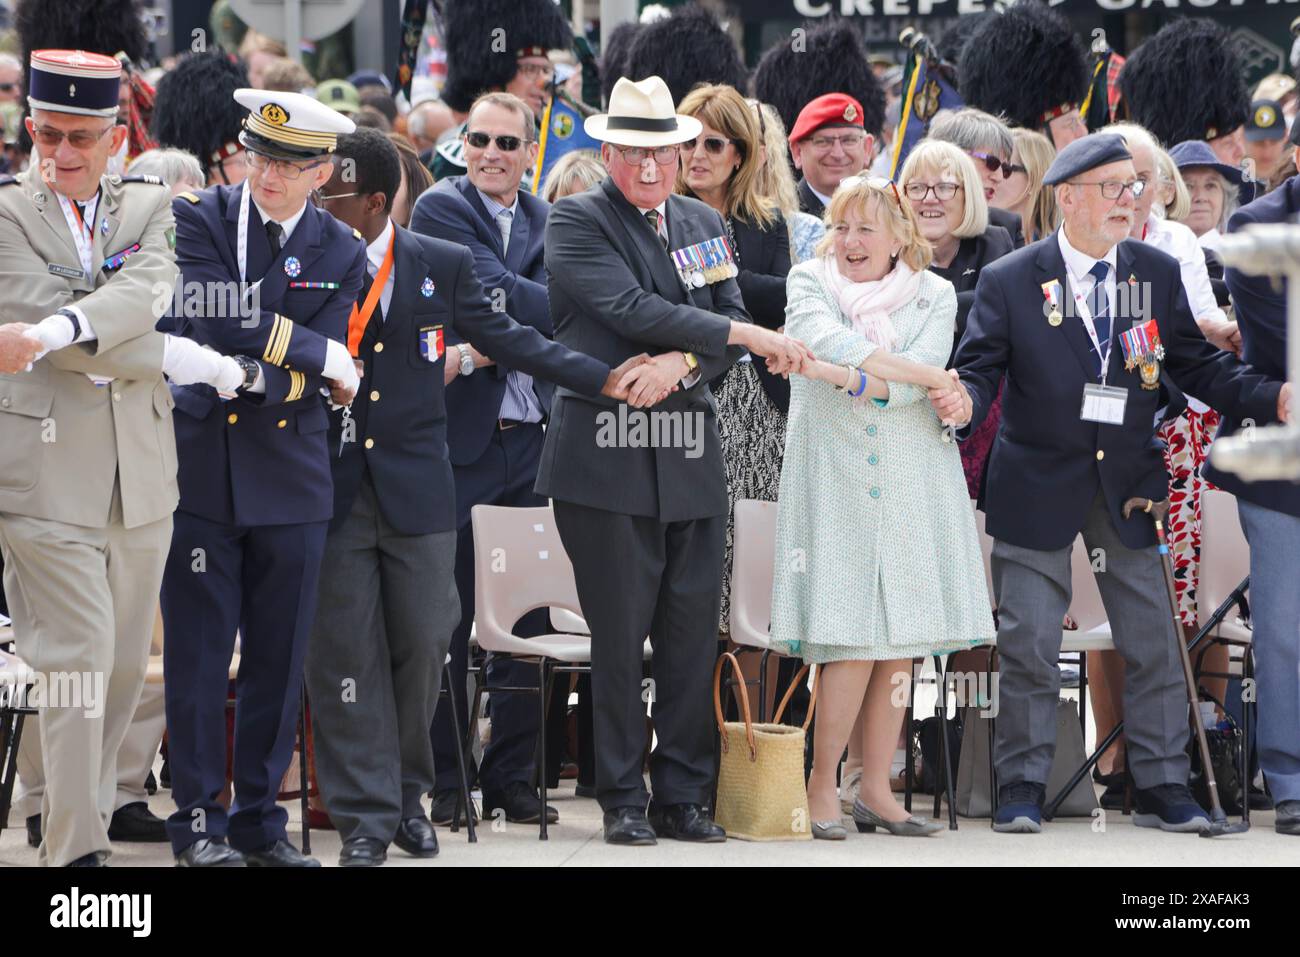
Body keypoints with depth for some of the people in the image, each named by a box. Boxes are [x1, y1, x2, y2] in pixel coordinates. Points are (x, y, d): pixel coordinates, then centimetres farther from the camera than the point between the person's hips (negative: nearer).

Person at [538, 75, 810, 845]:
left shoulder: (705, 225, 17)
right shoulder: (577, 221, -2)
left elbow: (729, 322, 9)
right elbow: (632, 309, -15)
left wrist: (683, 363, -12)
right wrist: (748, 337, -15)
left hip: (691, 459, 5)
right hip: (607, 457, -5)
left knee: (693, 637, 3)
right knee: (619, 637, -2)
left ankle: (684, 797, 10)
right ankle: (624, 801, 5)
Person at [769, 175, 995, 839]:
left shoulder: (934, 297, 7)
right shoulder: (810, 281, 5)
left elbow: (913, 387, -7)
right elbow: (821, 338, -15)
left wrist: (852, 377, -22)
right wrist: (922, 374, -15)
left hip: (912, 486, 2)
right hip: (835, 480, -2)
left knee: (901, 645, 2)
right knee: (854, 643, -10)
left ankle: (875, 789, 11)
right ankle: (821, 785, 0)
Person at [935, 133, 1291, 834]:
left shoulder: (1159, 274, 3)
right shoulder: (1008, 282, -6)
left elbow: (1196, 363, 5)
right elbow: (980, 370, -7)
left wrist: (1273, 398, -10)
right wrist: (965, 403, -31)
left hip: (1130, 484, 3)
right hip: (1039, 482, -3)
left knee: (1153, 643, 4)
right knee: (1029, 645, 1)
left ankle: (1162, 789, 12)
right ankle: (1022, 788, 12)